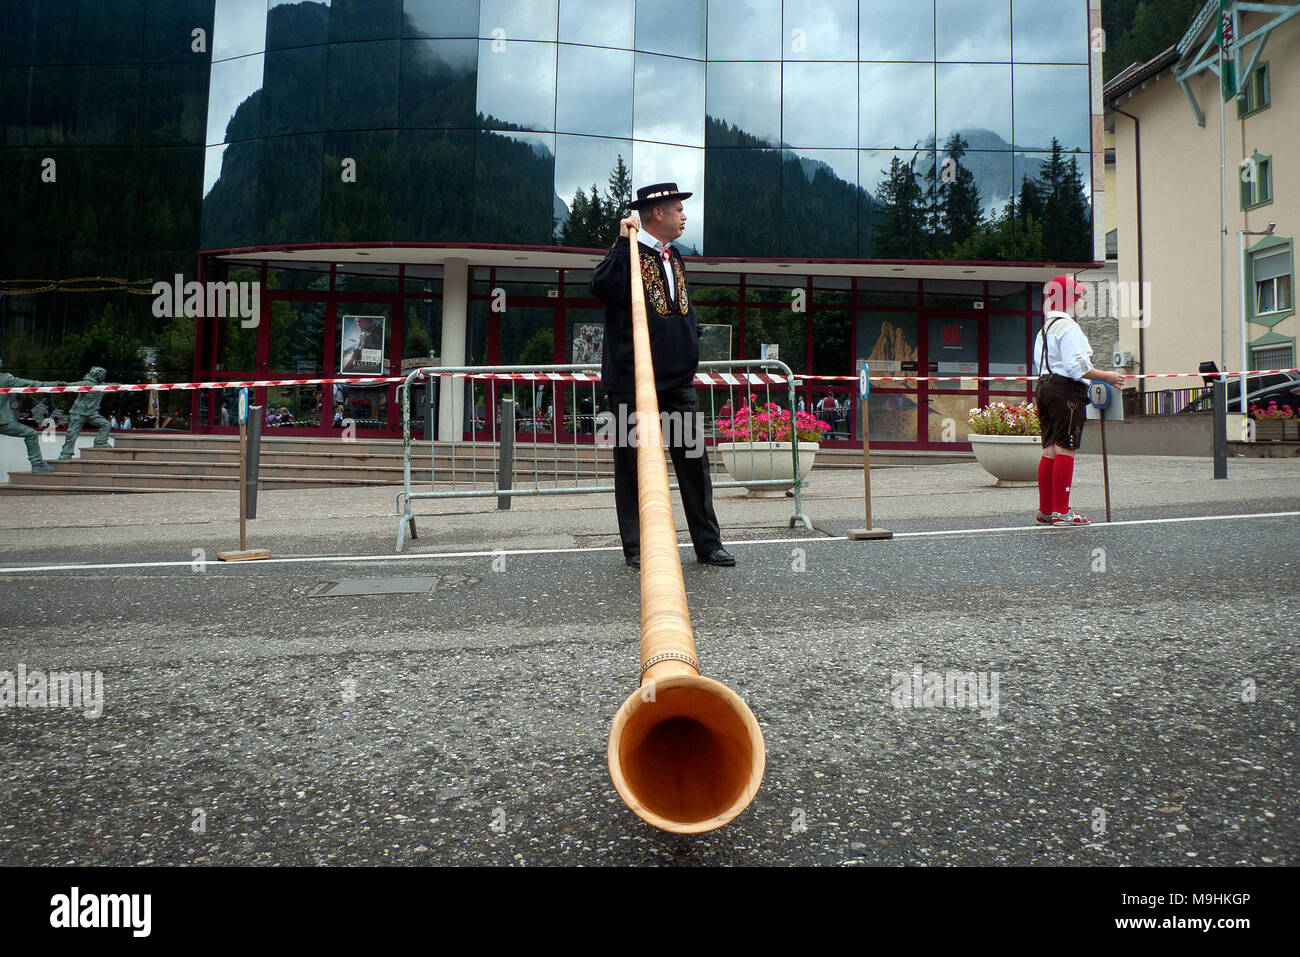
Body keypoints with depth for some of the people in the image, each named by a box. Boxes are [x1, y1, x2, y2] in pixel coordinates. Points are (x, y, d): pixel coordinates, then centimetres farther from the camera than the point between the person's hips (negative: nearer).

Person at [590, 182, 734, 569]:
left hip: (678, 380, 7)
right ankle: (636, 548, 11)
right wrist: (624, 241, -22)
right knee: (634, 464, 2)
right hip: (633, 381, -7)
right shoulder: (629, 251, -5)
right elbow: (603, 289, -25)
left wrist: (691, 338, 14)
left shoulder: (674, 257, 19)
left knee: (694, 460, 5)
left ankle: (708, 543, 12)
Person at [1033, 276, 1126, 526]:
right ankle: (1061, 511, -7)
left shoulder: (1045, 329, 20)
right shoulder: (1068, 327, -11)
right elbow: (1075, 365, -18)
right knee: (1066, 450, -8)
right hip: (1067, 391, -10)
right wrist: (1106, 377, -11)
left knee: (1050, 450, 10)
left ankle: (1045, 510, 13)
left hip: (1045, 386, 10)